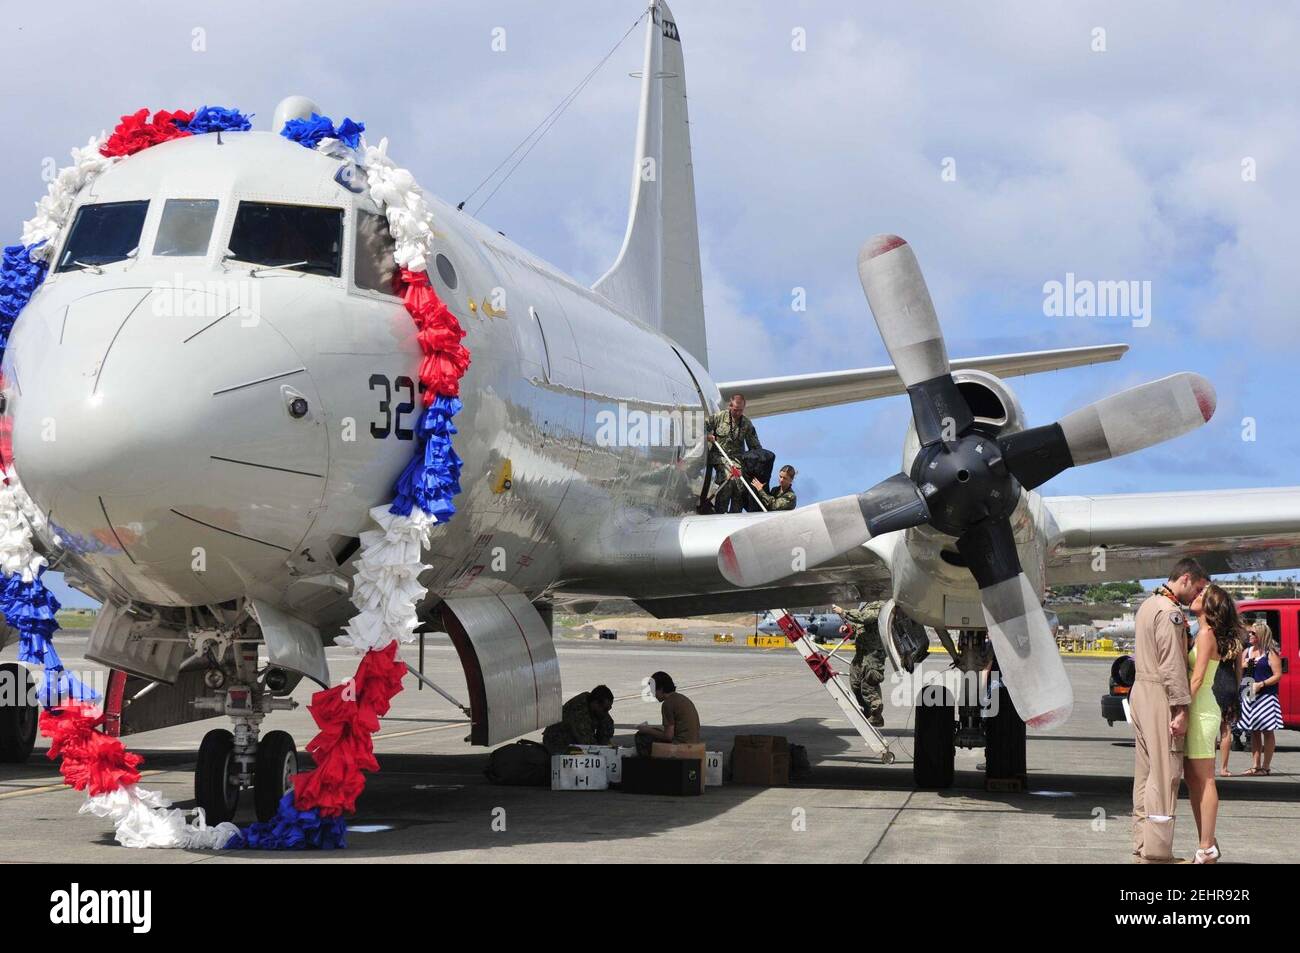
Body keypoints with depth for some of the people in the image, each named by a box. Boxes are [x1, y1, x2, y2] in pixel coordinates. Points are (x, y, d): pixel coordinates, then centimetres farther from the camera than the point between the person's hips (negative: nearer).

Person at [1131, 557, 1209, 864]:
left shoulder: (1148, 605, 18)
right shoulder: (1170, 612, -13)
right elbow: (1172, 664, -18)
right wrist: (1182, 709, -18)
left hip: (1141, 690, 10)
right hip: (1160, 696, -10)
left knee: (1146, 772, 11)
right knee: (1165, 773, -9)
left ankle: (1142, 846, 15)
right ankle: (1156, 853, -10)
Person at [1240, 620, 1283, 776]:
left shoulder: (1270, 653, -6)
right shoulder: (1247, 652, 13)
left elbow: (1278, 675, -11)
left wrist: (1261, 684, -20)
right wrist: (1244, 666, -2)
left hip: (1266, 695, -7)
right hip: (1249, 695, 7)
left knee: (1267, 731, -2)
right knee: (1254, 732, 9)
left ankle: (1266, 766, 1)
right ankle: (1255, 765, 14)